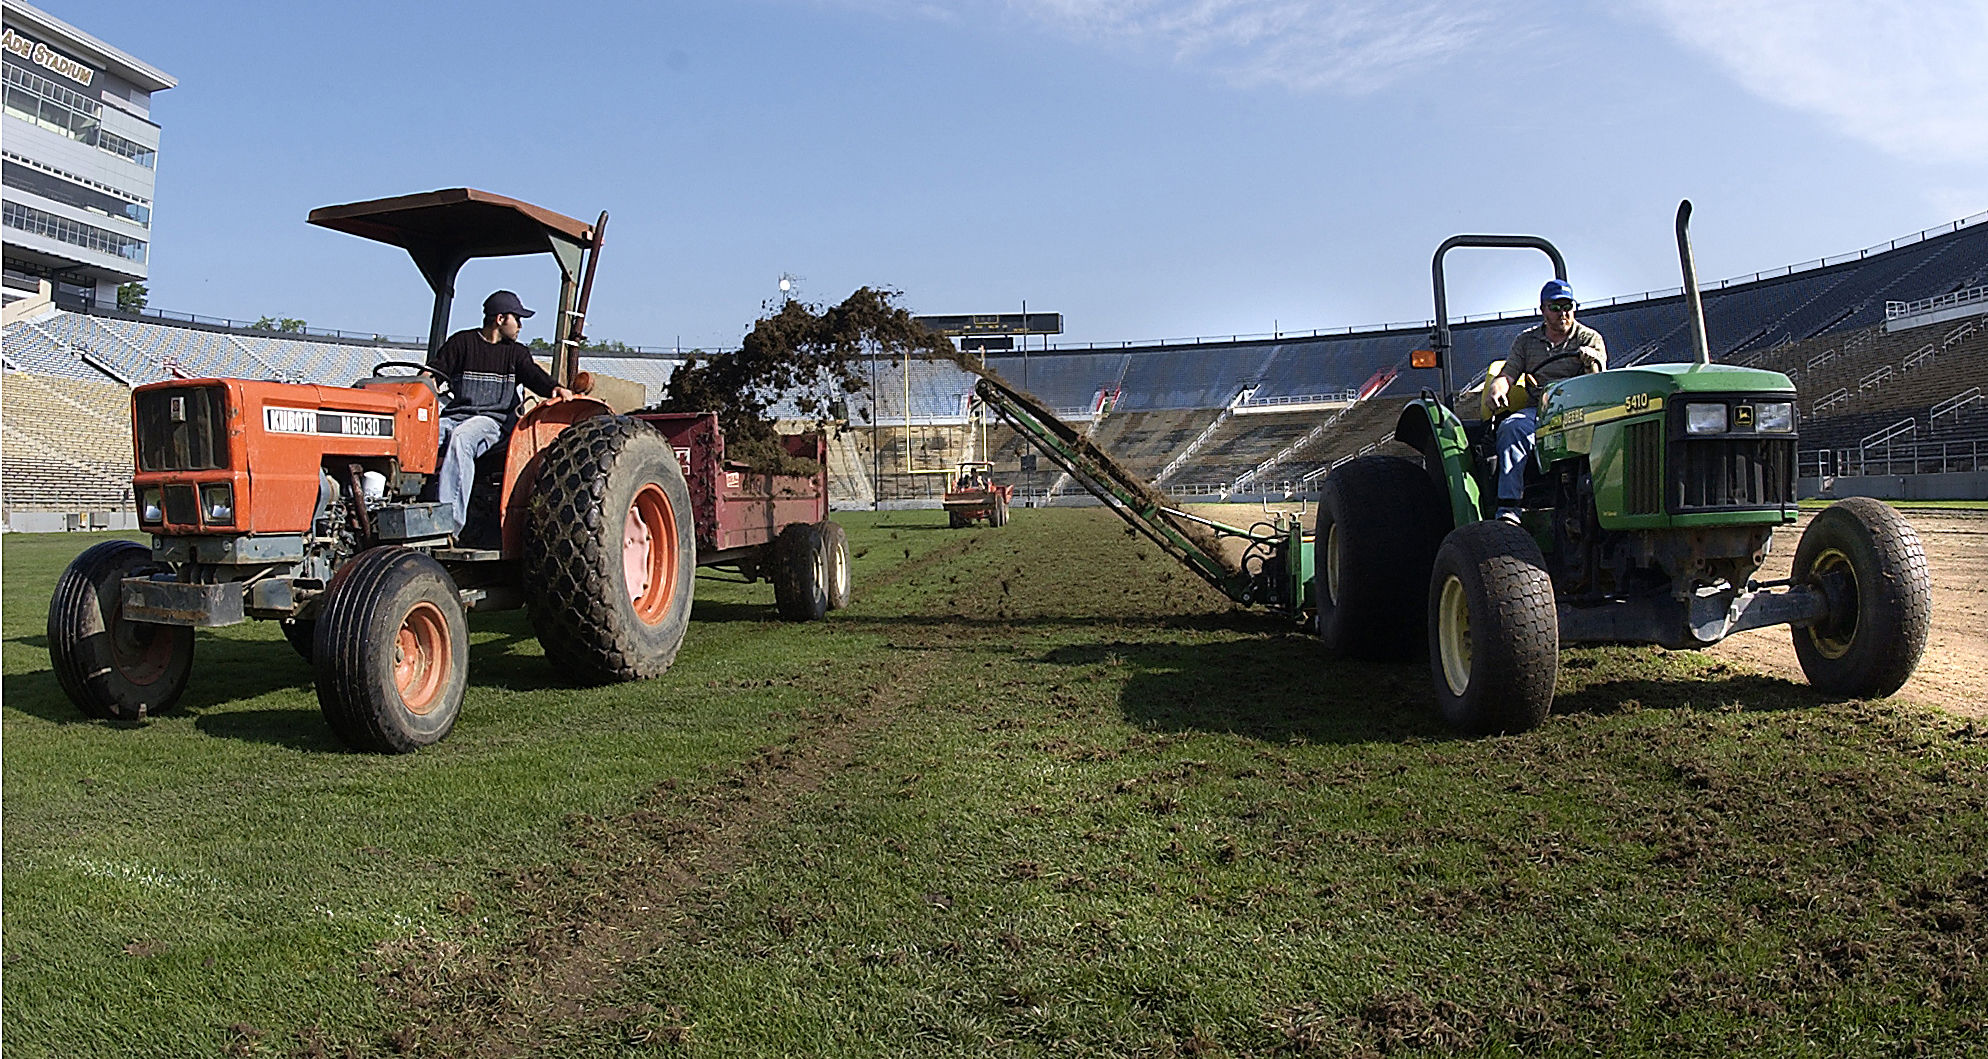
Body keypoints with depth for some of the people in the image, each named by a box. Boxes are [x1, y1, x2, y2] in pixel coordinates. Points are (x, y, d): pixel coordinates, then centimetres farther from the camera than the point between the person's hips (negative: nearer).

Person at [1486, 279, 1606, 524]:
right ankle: (1508, 507, -42)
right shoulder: (1526, 340, 18)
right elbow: (1507, 375, 10)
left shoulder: (1590, 339, 12)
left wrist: (1591, 363, -22)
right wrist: (1497, 390, -14)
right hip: (1538, 410, 1)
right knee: (1512, 427, -33)